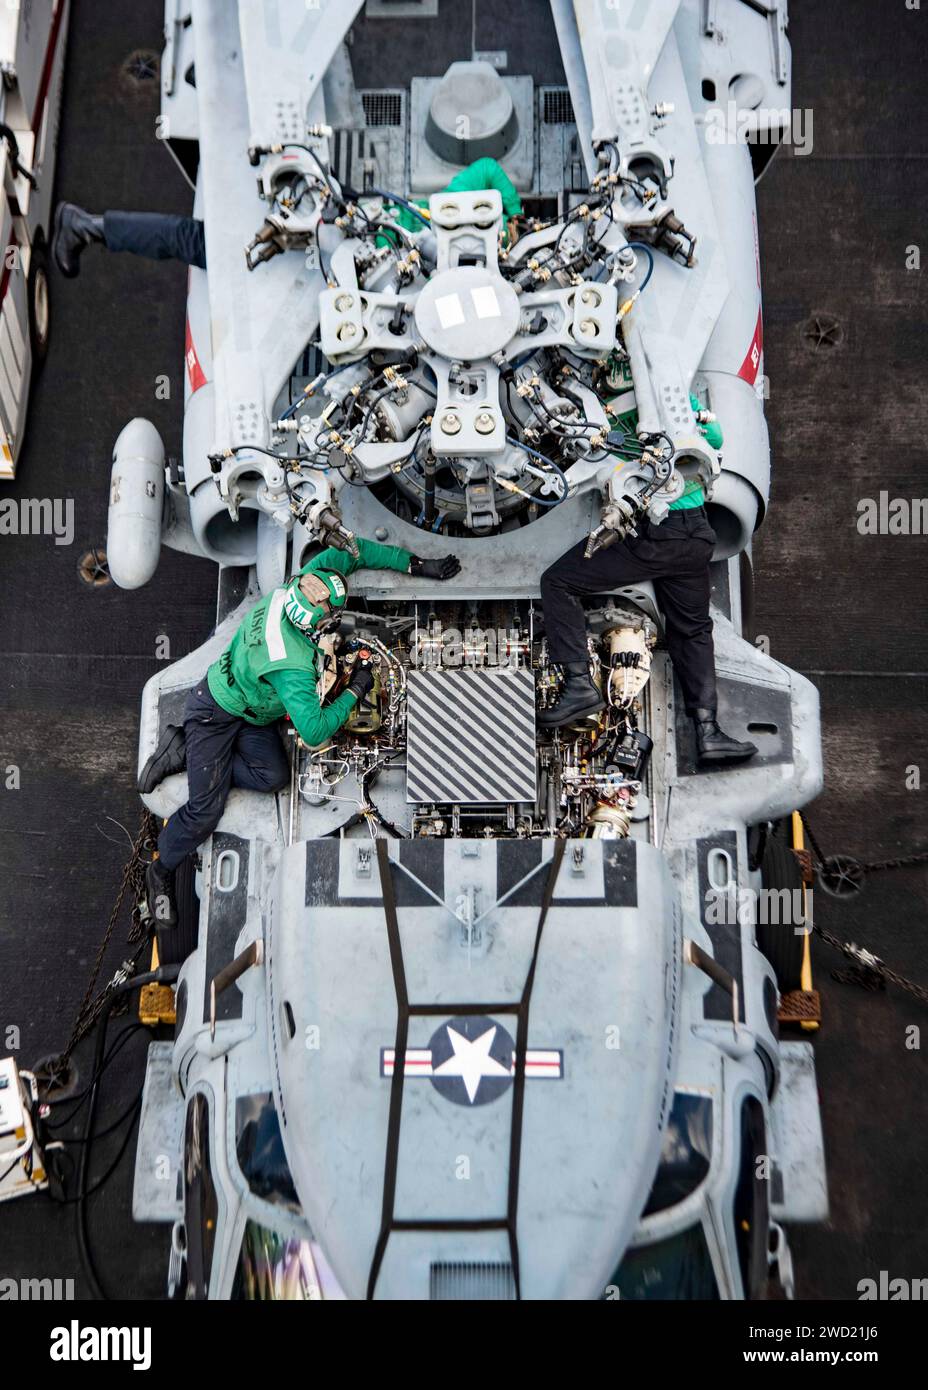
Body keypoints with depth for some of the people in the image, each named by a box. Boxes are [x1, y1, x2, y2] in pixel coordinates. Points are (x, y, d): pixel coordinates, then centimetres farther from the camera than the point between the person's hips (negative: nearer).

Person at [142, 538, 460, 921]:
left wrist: (417, 565, -13)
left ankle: (187, 753, 8)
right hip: (214, 712, -8)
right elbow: (313, 731, -37)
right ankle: (161, 871, 17)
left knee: (274, 776, -8)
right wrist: (355, 691, -26)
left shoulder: (294, 587, -22)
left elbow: (347, 551, -11)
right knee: (206, 807, -8)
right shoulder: (292, 667, -41)